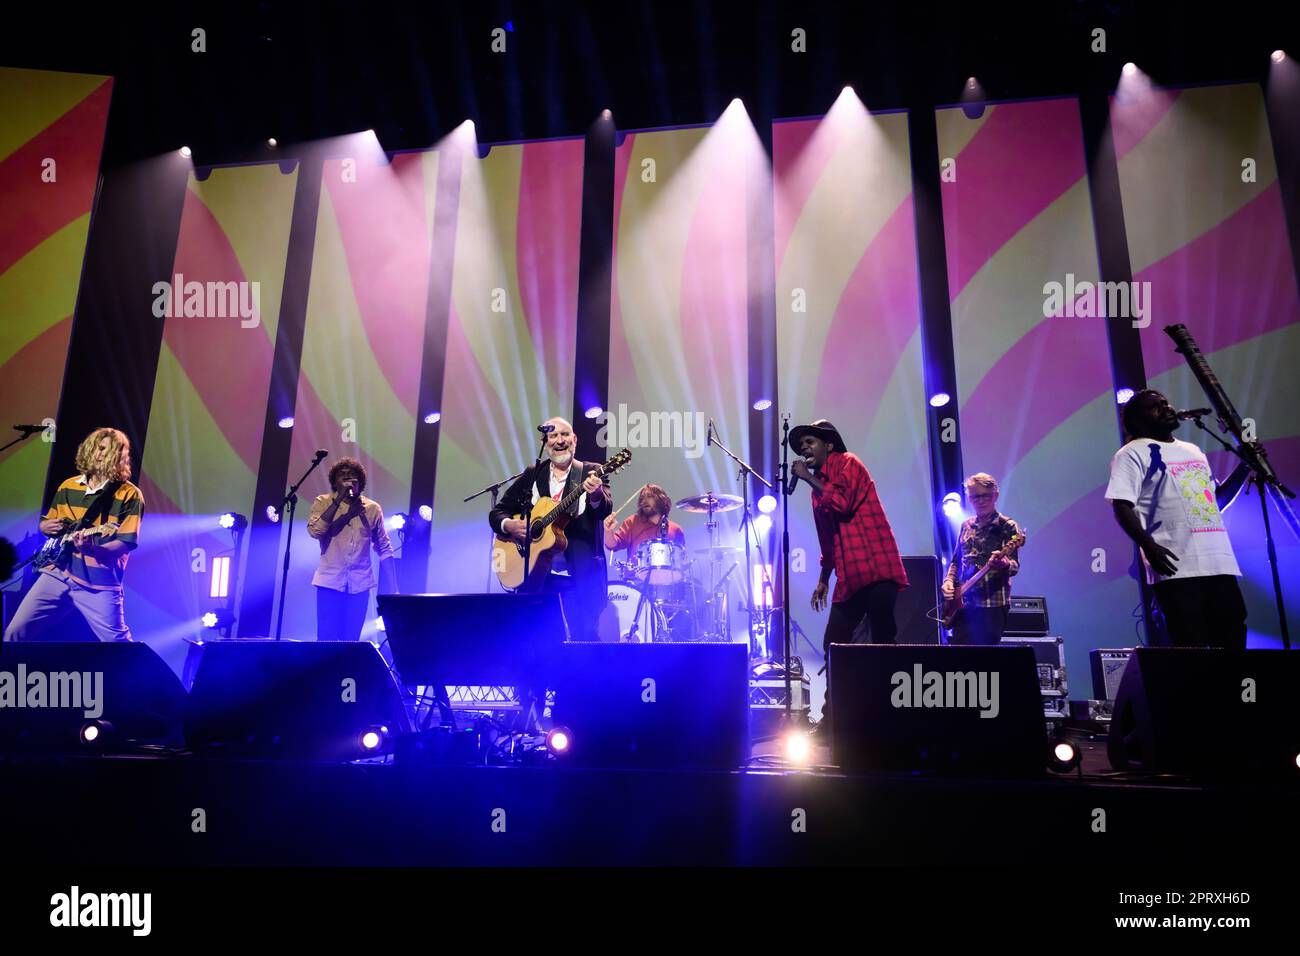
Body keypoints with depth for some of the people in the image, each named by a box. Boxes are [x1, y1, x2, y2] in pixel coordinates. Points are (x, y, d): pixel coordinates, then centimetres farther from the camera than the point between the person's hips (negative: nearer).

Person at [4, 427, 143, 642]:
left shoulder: (129, 495, -7)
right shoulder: (67, 487, 11)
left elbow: (127, 542, -13)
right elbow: (46, 523, 25)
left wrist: (93, 550, -30)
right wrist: (45, 527, 2)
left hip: (100, 582, -5)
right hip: (57, 573, 5)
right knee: (16, 633, 5)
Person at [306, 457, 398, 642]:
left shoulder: (372, 508, 4)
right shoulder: (323, 503, 1)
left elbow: (384, 549, 9)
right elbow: (314, 531, -17)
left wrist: (391, 588, 5)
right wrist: (338, 500, -20)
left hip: (360, 584, 2)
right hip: (330, 582, -2)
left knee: (351, 640, 7)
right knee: (326, 639, -3)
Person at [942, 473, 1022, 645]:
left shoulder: (1007, 527, -3)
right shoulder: (966, 526, 14)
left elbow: (1015, 566, -11)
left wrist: (1004, 564, -34)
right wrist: (949, 580, 4)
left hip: (993, 604, -5)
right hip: (963, 603, 5)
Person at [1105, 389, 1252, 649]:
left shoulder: (1193, 451, 23)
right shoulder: (1133, 453, 1)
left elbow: (1217, 500, 29)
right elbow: (1122, 506, -10)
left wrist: (1245, 465, 17)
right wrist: (1148, 546, -23)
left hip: (1219, 563, 7)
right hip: (1176, 566, -7)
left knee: (1233, 642, 6)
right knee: (1191, 649, -9)